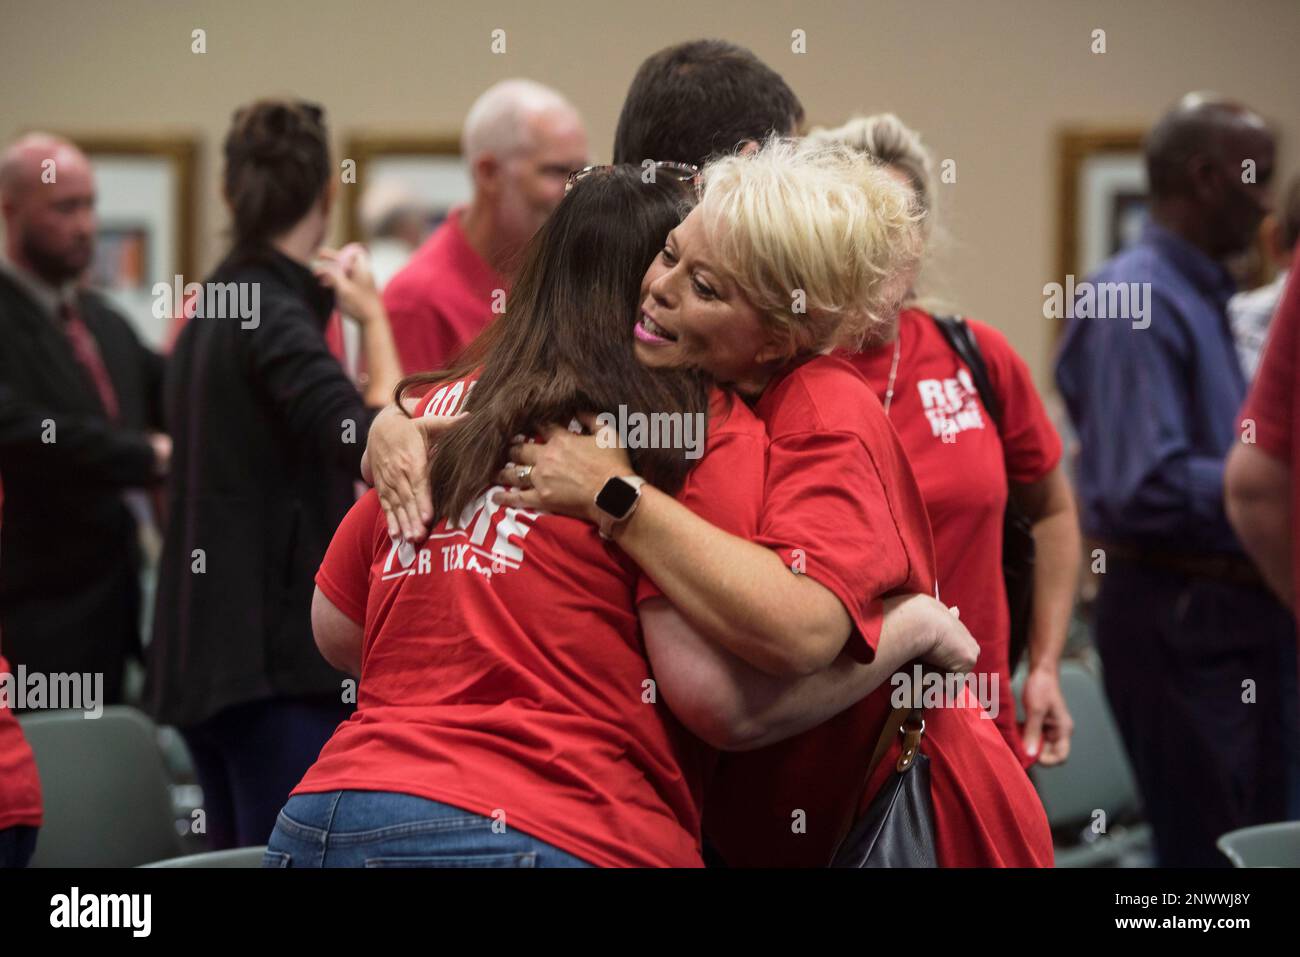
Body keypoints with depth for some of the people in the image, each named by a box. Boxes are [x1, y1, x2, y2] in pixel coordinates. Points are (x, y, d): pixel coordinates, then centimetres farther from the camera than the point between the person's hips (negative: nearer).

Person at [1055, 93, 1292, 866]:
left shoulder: (1205, 297, 14)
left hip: (1231, 607, 10)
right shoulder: (1139, 301, -15)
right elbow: (1147, 486, -24)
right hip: (1178, 618, -10)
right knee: (1212, 854, -7)